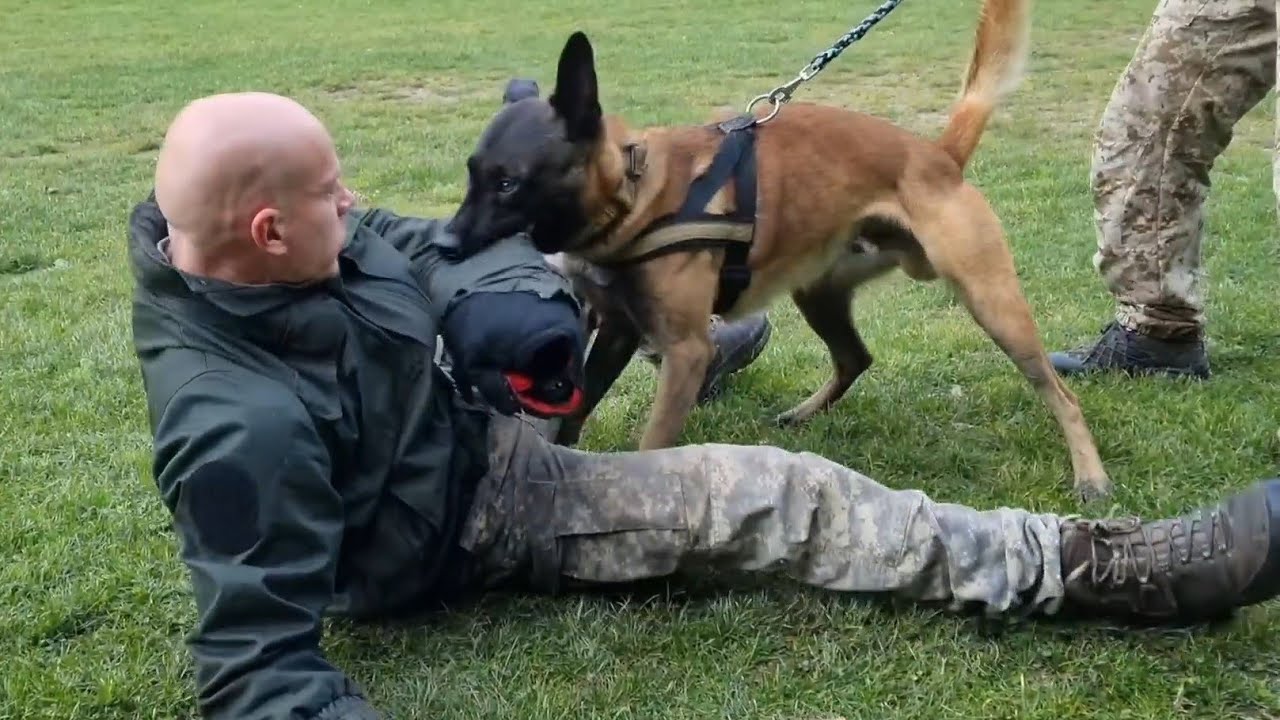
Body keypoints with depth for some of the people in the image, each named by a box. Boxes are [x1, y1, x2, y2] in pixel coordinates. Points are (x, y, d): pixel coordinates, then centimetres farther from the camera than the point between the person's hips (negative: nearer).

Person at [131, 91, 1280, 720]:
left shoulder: (314, 247, -15)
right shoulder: (241, 431, -38)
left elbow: (412, 246, 3)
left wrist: (504, 306, -13)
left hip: (465, 412, 9)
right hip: (458, 525, -8)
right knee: (771, 499, -17)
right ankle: (1110, 570, -12)